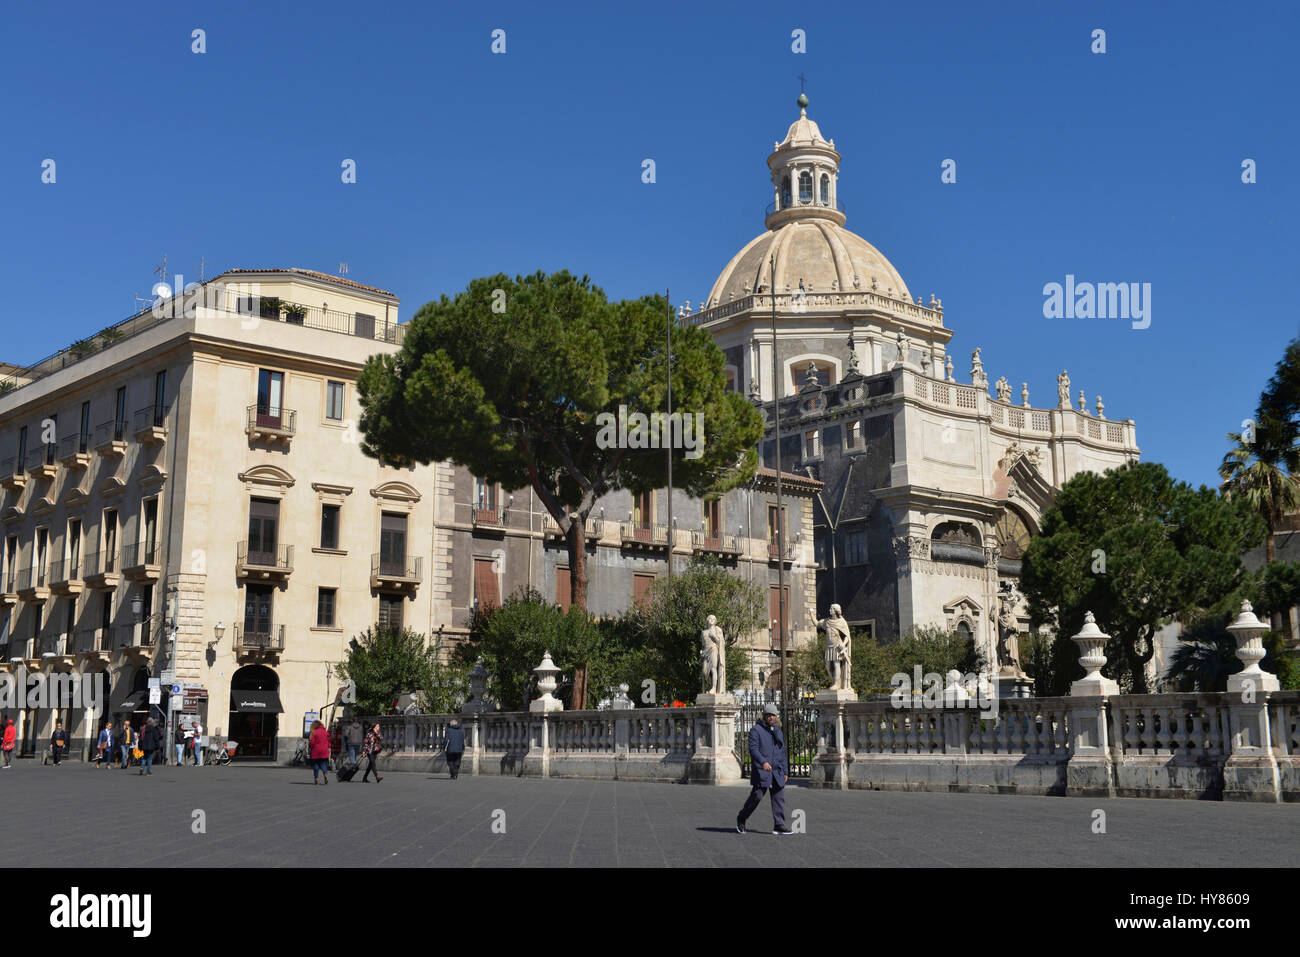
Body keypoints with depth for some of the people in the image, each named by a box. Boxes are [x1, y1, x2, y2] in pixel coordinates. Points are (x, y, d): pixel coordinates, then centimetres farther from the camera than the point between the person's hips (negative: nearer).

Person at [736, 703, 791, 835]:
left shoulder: (778, 732, 19)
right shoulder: (756, 730, -2)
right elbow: (753, 748, -14)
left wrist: (784, 772, 18)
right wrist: (763, 762, -28)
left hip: (777, 772, 6)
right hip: (761, 771, -6)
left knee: (779, 797, -4)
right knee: (756, 797, -5)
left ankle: (779, 825, -4)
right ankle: (741, 819, 15)